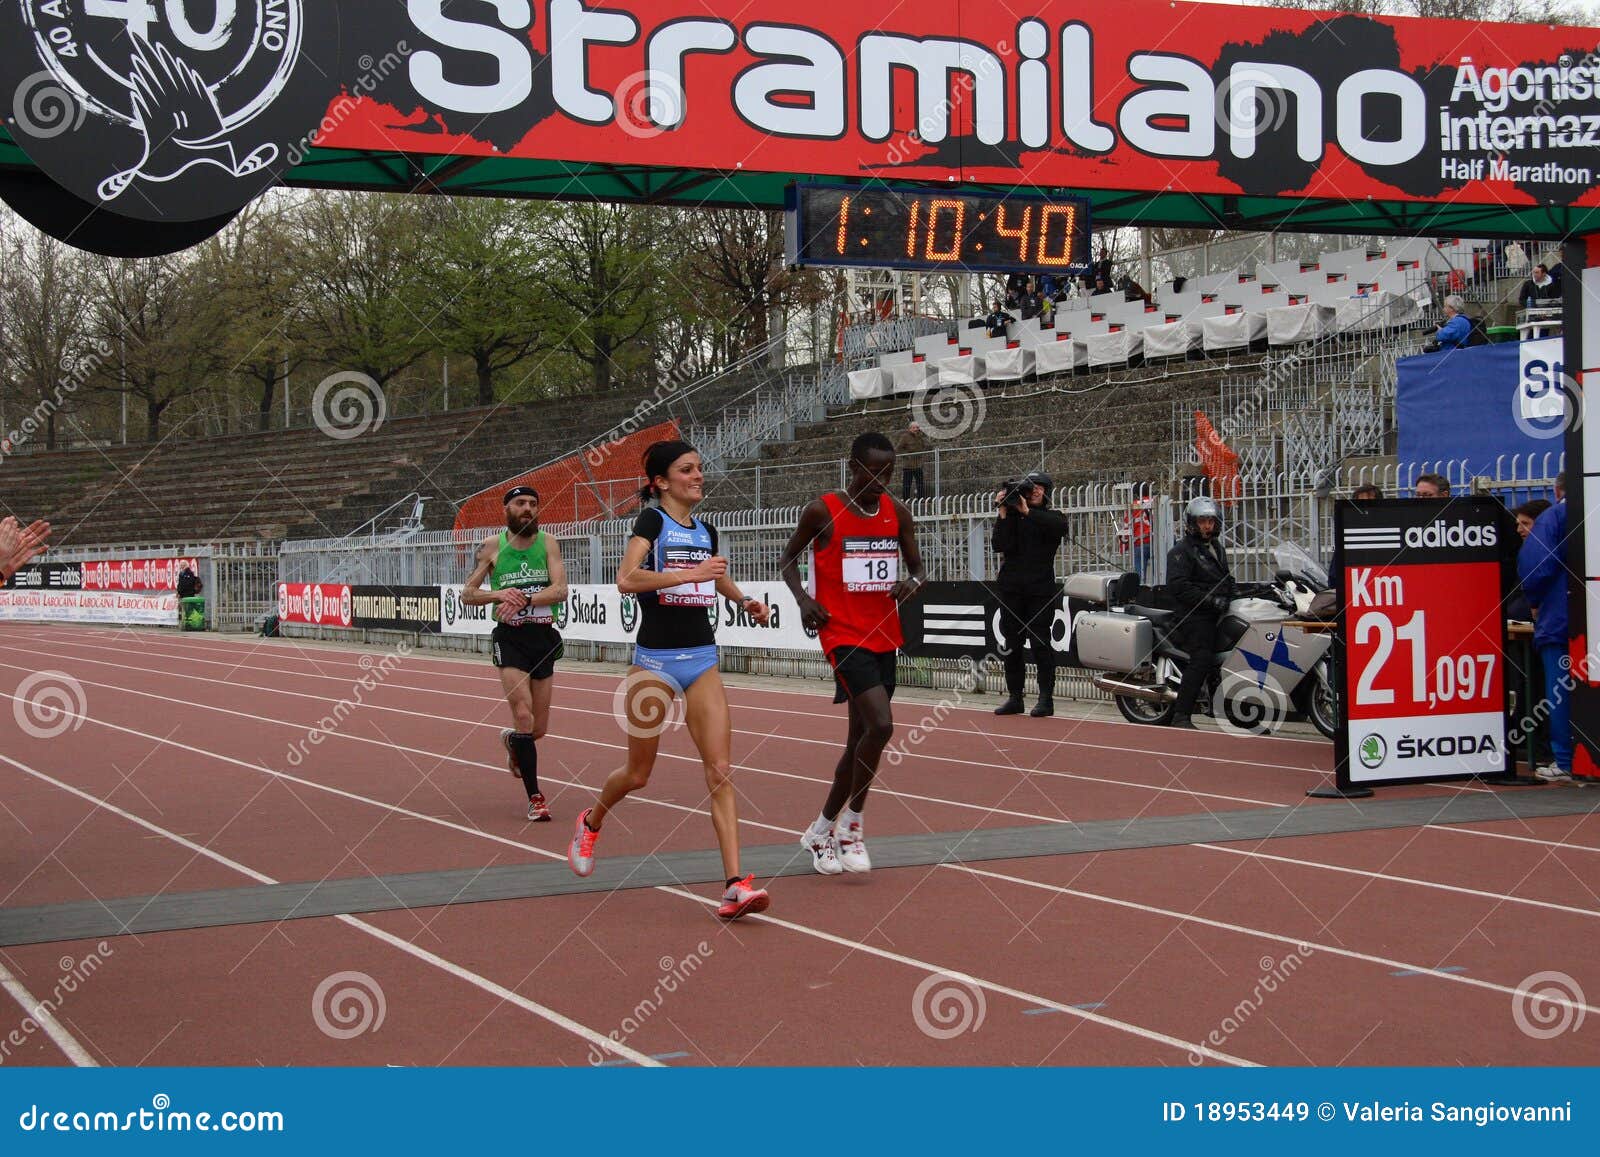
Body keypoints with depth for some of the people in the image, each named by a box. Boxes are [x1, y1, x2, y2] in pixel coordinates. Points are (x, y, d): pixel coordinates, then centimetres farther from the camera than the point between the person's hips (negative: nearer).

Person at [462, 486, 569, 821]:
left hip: (543, 636, 3)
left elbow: (560, 590, -8)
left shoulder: (548, 544, 3)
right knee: (523, 715, -17)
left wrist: (524, 599, -21)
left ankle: (512, 741, 46)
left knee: (539, 727, 9)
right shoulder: (492, 547, 2)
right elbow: (467, 594, 5)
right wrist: (499, 594, -13)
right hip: (510, 638, -2)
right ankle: (535, 797, -9)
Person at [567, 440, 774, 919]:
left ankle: (735, 885, -14)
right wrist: (689, 574, -29)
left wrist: (745, 600, 16)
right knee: (638, 773, 9)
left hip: (702, 661, 4)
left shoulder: (706, 532, 11)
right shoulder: (652, 520, -7)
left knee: (720, 771, -9)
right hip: (655, 660, -4)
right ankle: (591, 821, 42)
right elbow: (626, 579, -24)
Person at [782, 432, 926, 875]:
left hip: (884, 636, 6)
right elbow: (789, 557, 6)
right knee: (880, 725, -22)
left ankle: (822, 830, 26)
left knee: (861, 737, 11)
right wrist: (802, 597, -11)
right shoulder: (823, 511, -7)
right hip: (844, 635, -6)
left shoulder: (897, 513, 6)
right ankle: (851, 824, -5)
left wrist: (911, 582, -10)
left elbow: (916, 567, 14)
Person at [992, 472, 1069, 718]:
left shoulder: (1051, 517, 8)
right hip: (1010, 587, 3)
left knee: (1040, 642, -8)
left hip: (1041, 589, -3)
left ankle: (1046, 698, -6)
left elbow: (1061, 526, -18)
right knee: (1012, 644, 4)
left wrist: (1027, 512, -19)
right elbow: (1000, 545, -5)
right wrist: (1003, 513, -9)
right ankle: (1014, 696, 11)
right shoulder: (1011, 517, 11)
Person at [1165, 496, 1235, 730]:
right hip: (1195, 616, -9)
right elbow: (1177, 585, -16)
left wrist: (1231, 596, 13)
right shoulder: (1182, 551, -3)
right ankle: (1180, 716, -26)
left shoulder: (1217, 548, 25)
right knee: (1202, 659, -23)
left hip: (1217, 614, 9)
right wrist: (1211, 601, -20)